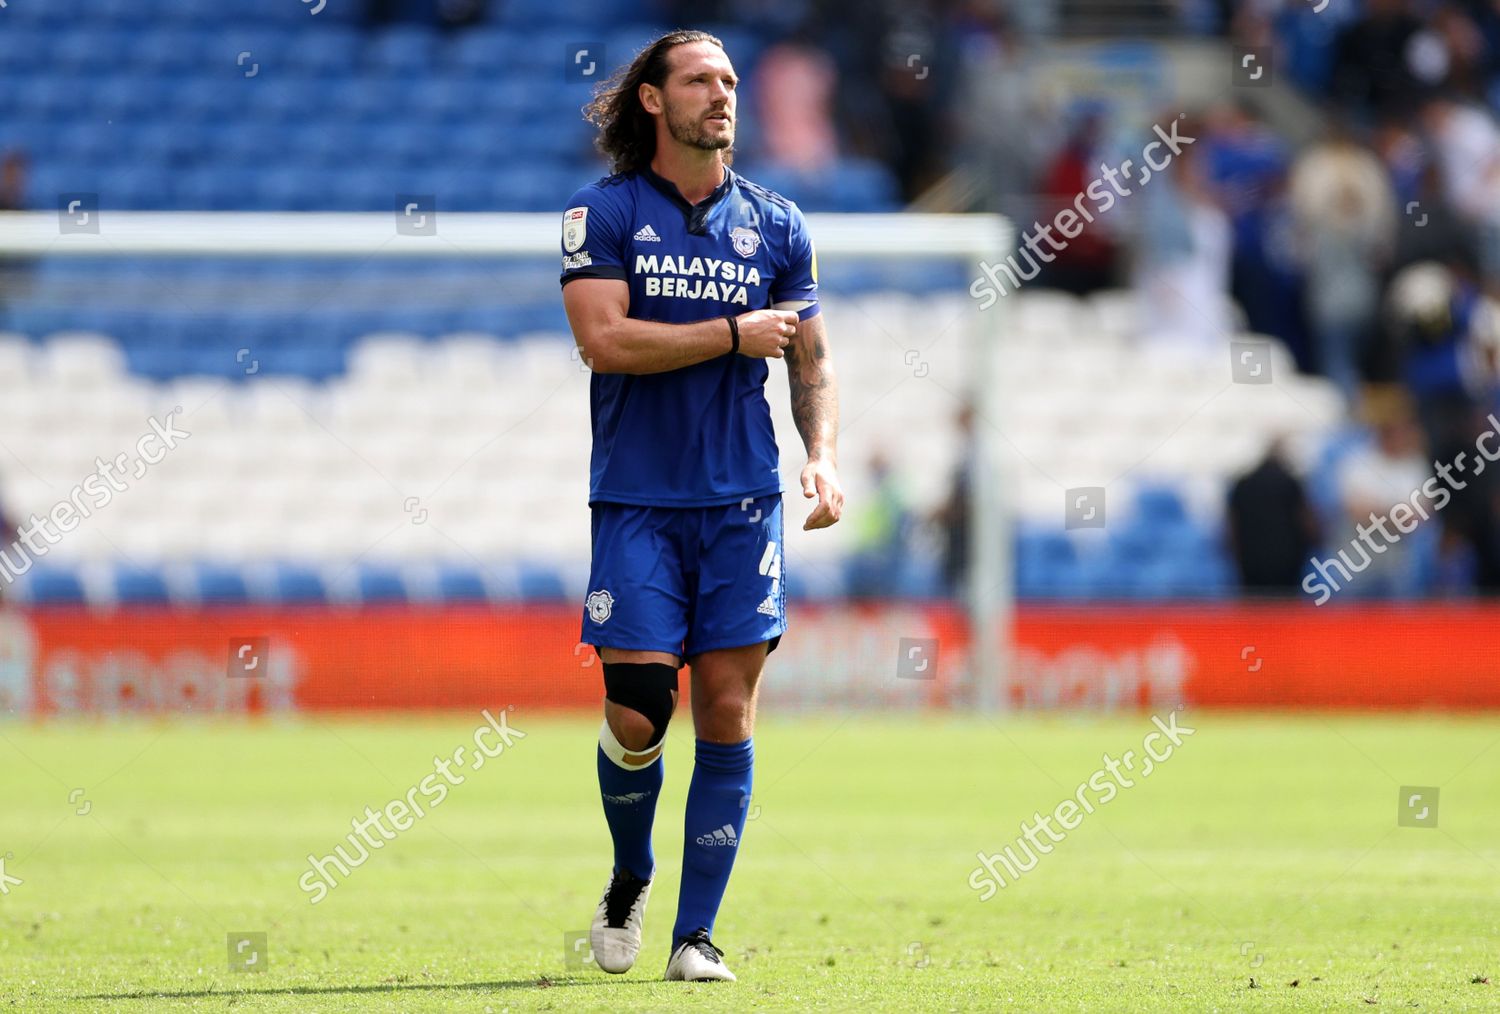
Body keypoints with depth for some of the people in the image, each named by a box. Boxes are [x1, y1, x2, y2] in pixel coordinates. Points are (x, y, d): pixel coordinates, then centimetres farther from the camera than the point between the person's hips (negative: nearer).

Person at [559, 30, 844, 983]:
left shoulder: (776, 225, 9)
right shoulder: (602, 213, 0)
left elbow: (812, 362, 13)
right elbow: (603, 338, -12)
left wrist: (824, 456, -4)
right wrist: (735, 335, -10)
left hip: (743, 504, 2)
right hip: (636, 502, -2)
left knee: (727, 712, -2)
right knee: (635, 715, -7)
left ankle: (698, 931, 5)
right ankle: (631, 879, 22)